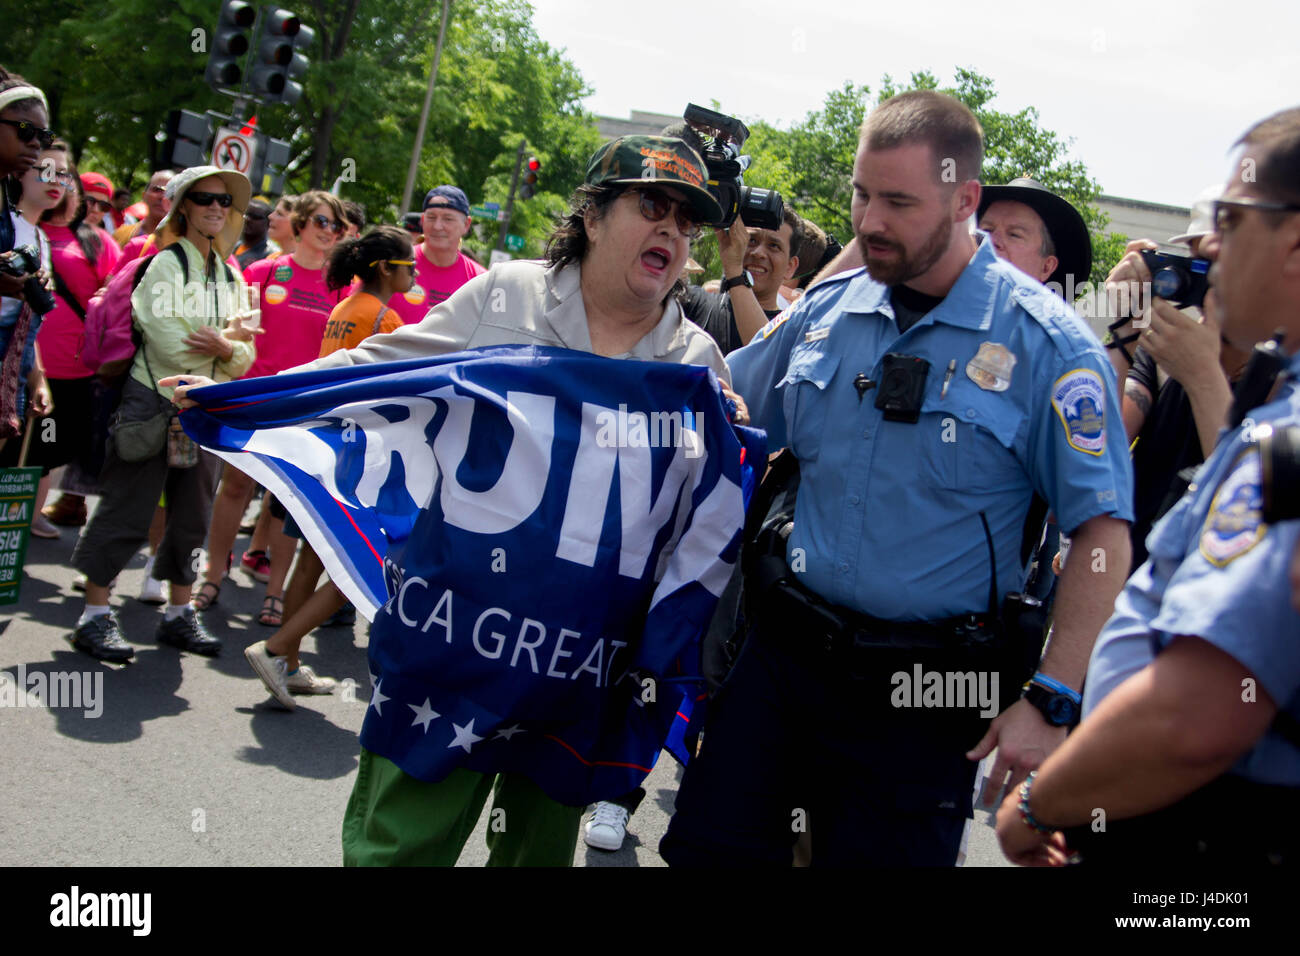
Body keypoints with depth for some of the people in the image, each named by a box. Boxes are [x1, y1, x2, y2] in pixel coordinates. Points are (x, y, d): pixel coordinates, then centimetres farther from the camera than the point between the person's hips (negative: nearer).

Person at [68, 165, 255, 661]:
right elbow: (171, 346, -18)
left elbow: (245, 356, 5)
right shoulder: (164, 265, -7)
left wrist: (225, 348, -17)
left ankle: (178, 613, 22)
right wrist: (231, 337, -5)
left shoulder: (232, 276, 12)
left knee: (192, 516, 11)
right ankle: (94, 616, 5)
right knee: (126, 513, -3)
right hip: (154, 403, -6)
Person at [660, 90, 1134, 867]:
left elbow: (1102, 535, -12)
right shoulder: (824, 311, 3)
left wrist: (1053, 702, -17)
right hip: (782, 653, 4)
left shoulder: (1045, 343, -11)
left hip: (925, 694, -4)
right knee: (709, 846, 10)